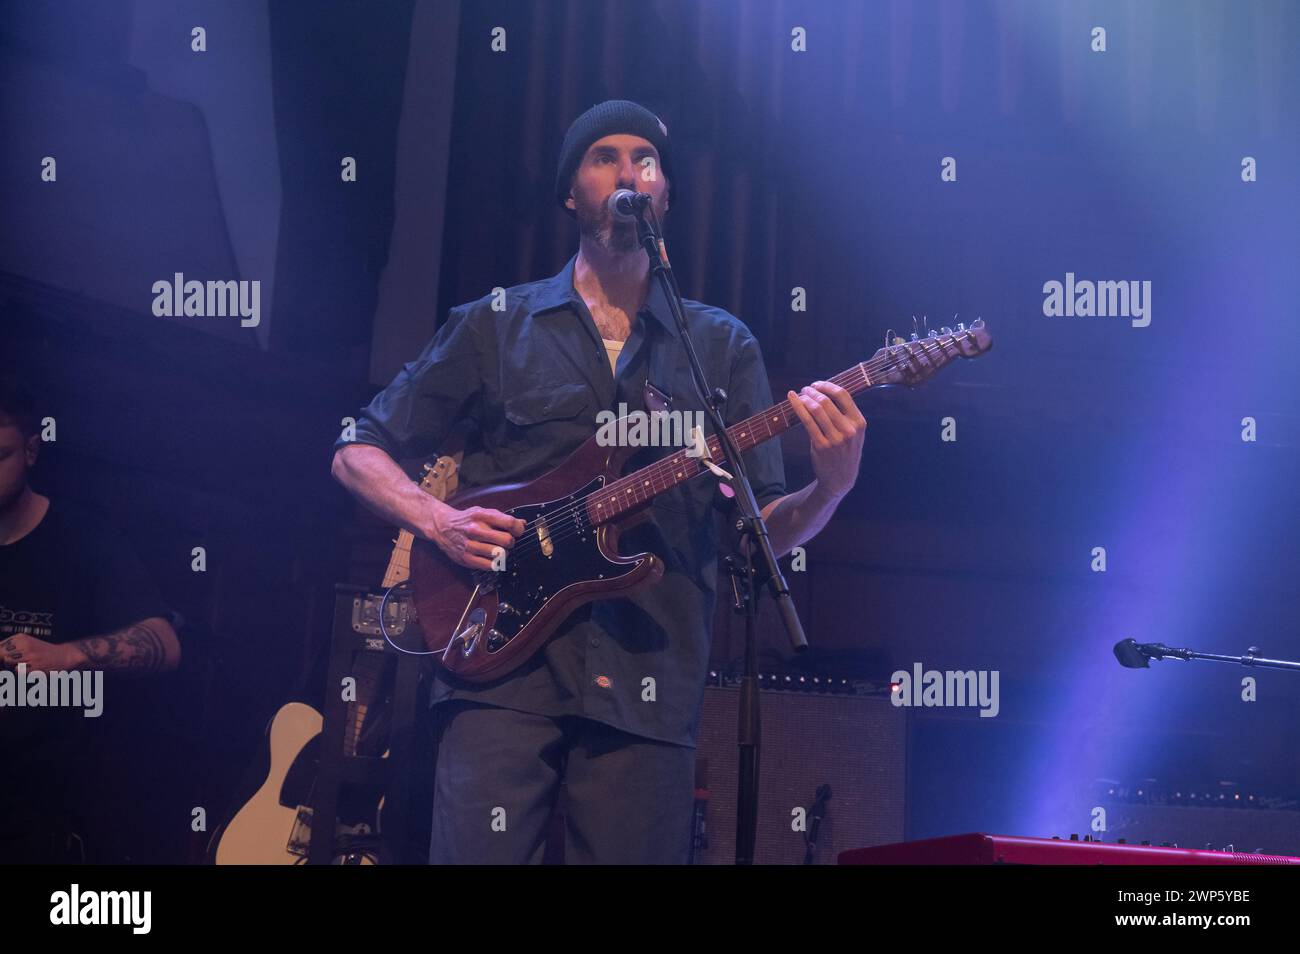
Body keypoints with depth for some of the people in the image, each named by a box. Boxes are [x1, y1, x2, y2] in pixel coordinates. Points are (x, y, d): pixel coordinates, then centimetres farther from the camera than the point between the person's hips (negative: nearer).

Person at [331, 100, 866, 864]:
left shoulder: (722, 347, 13)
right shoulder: (495, 327, 11)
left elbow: (767, 529, 8)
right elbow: (358, 453, 13)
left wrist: (832, 485, -13)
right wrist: (439, 520, -6)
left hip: (650, 689, 1)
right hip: (506, 669, -1)